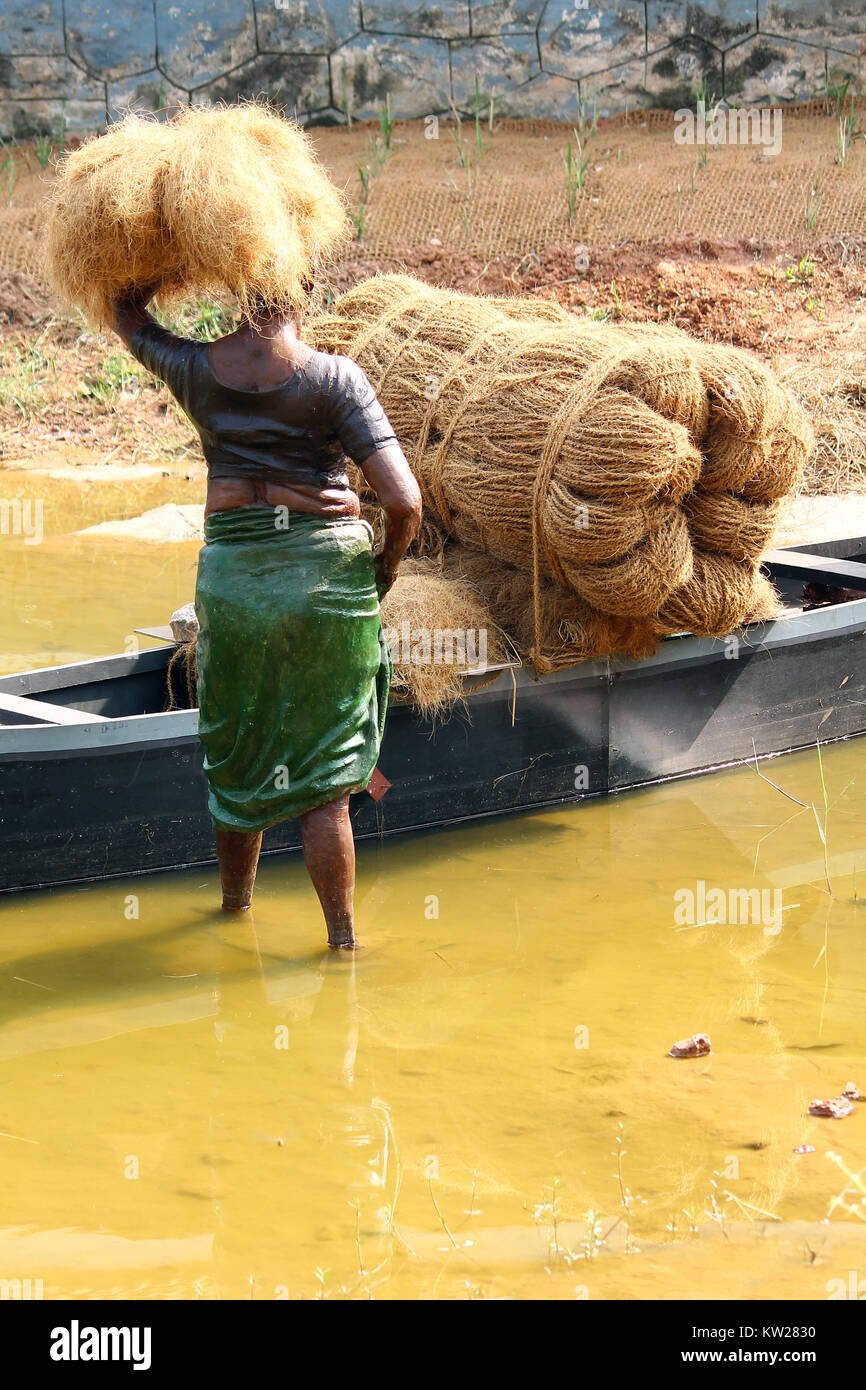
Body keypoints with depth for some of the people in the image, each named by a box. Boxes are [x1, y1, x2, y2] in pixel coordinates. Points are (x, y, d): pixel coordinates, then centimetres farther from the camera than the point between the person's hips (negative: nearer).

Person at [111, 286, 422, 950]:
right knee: (325, 775, 4)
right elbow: (405, 501, -14)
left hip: (231, 570, 3)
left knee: (236, 761, 20)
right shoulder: (333, 377, -10)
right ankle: (342, 936, 9)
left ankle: (236, 905, 37)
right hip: (328, 569, -3)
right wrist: (389, 562, 3)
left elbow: (128, 316, 23)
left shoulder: (195, 370, -1)